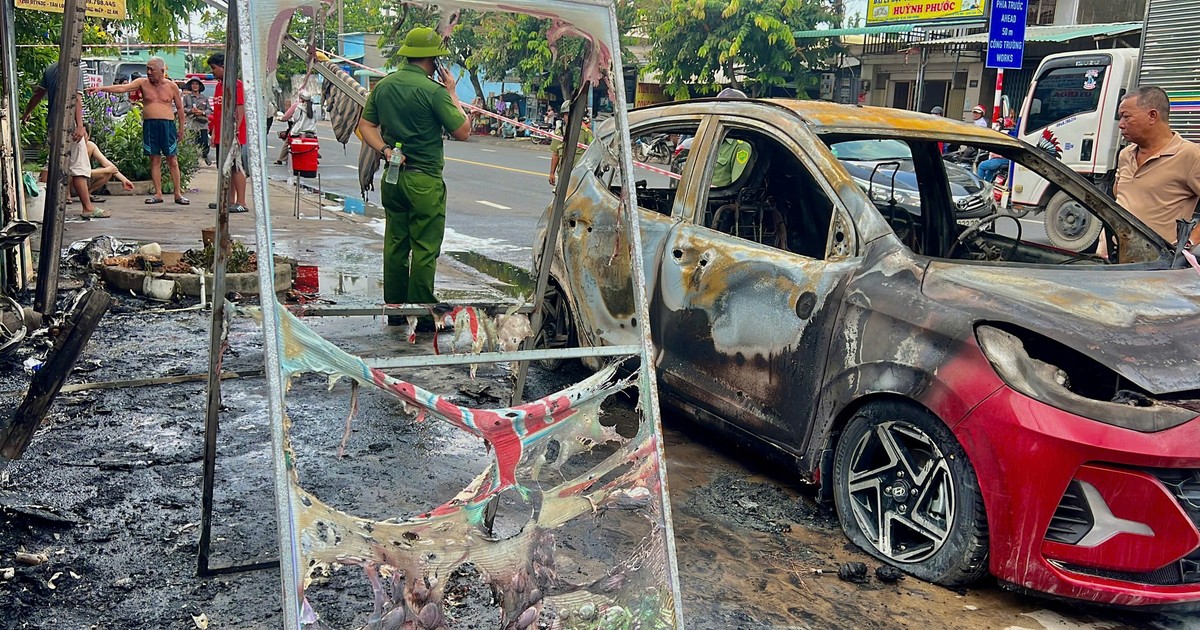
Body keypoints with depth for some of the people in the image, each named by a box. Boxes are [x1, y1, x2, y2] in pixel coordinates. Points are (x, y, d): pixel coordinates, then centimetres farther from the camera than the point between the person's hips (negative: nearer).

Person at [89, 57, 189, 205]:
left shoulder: (172, 86, 4)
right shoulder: (142, 83, 5)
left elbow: (180, 108, 9)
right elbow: (122, 88, -6)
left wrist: (181, 128, 7)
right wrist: (101, 88, -18)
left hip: (168, 125, -1)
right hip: (149, 125, 1)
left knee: (172, 160, 0)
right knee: (154, 160, 3)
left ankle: (178, 194, 5)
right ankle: (158, 194, 7)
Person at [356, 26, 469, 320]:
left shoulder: (383, 85, 6)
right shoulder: (433, 90, -15)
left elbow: (366, 125, 11)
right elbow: (462, 132, -11)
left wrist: (385, 150, -1)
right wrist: (452, 93, -1)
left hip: (392, 176, 7)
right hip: (424, 180, -7)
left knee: (395, 244, 13)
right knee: (425, 249, 0)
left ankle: (394, 310, 19)